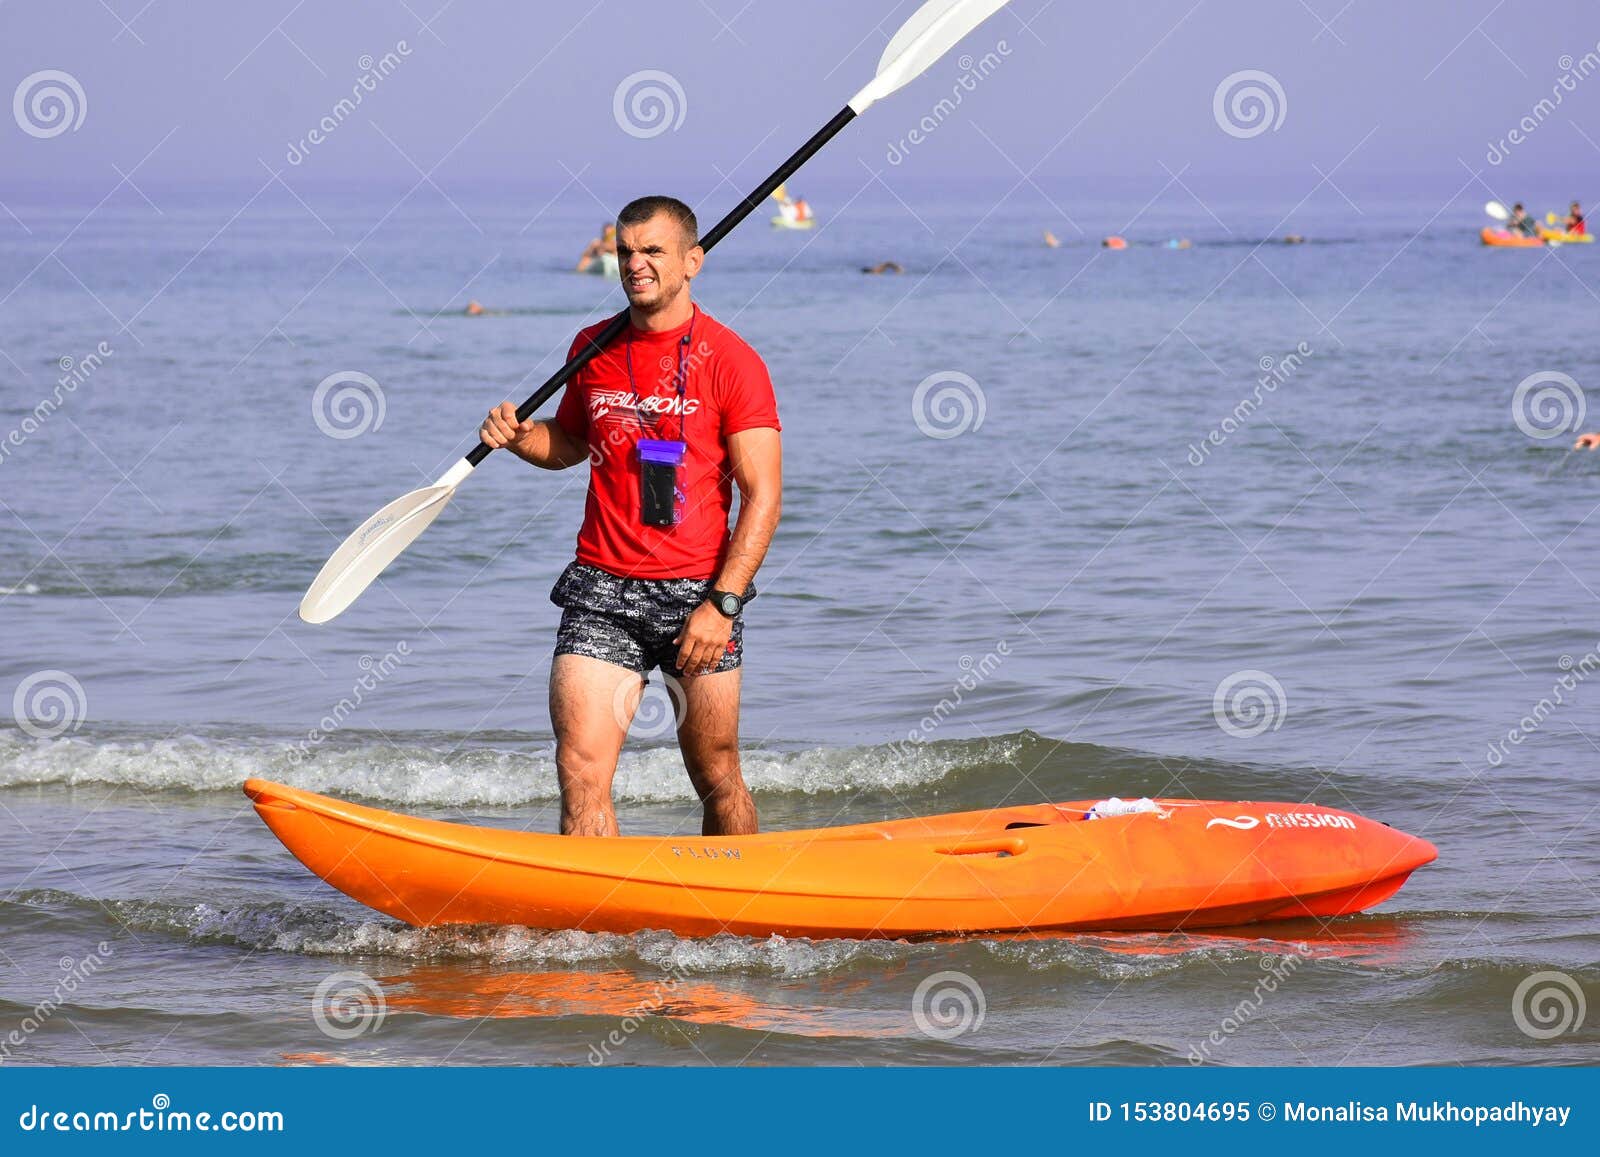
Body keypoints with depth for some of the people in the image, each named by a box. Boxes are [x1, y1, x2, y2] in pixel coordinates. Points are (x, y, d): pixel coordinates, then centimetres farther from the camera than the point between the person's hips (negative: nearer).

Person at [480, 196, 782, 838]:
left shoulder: (730, 362, -6)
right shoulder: (593, 350, 8)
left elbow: (762, 495, -8)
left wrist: (722, 604, -16)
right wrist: (519, 437, 4)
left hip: (698, 593, -3)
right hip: (603, 592, 3)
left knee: (717, 779, 7)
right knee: (581, 770, -11)